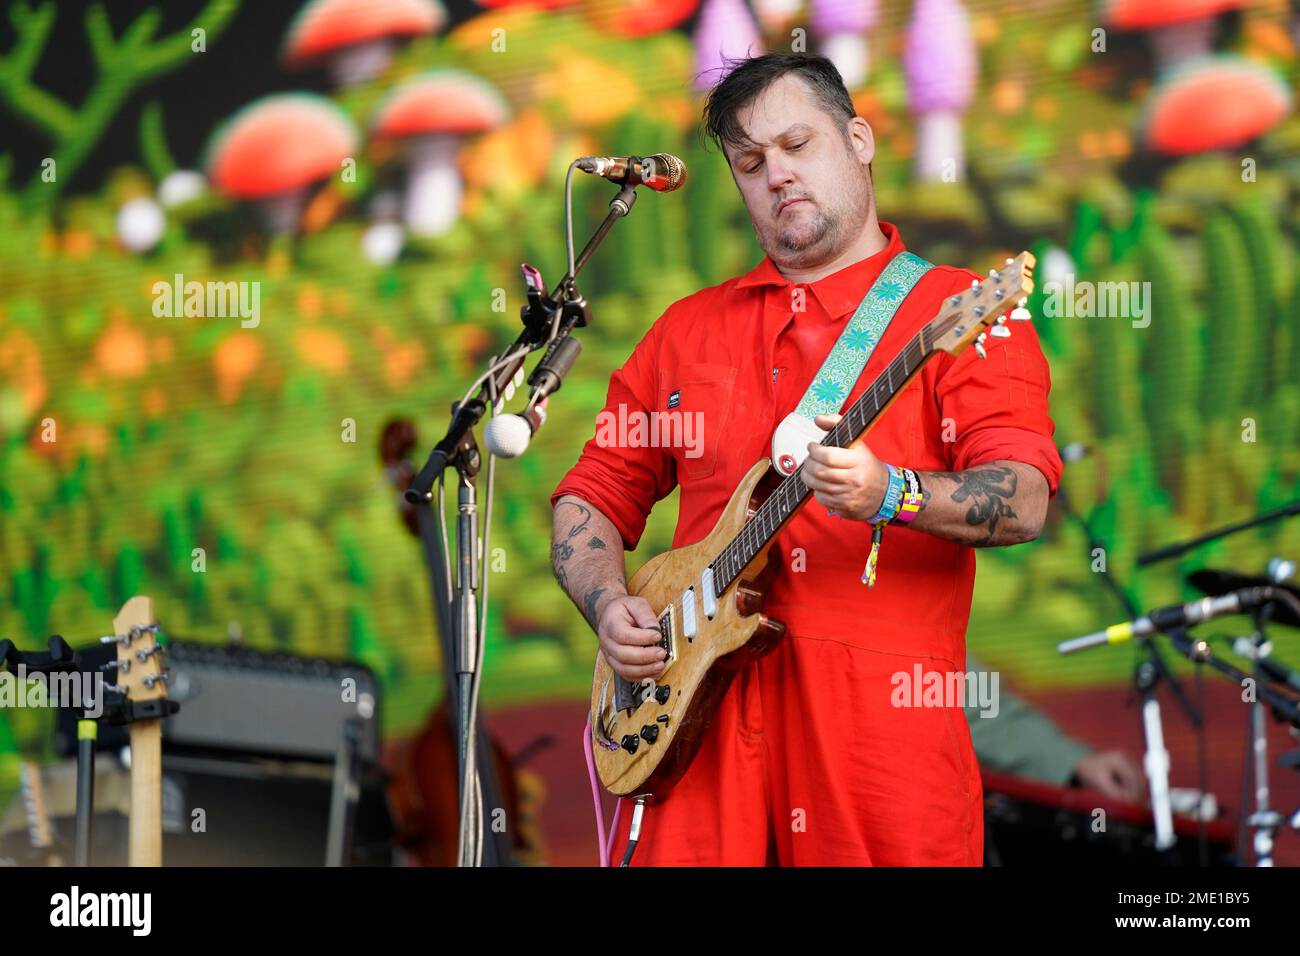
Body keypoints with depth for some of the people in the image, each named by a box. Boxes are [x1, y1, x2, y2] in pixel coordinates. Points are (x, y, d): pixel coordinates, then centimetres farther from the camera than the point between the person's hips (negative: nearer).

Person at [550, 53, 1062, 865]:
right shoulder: (688, 330, 19)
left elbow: (1024, 502, -8)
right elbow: (594, 496, 22)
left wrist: (889, 495, -26)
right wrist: (609, 607, 2)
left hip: (884, 710, -3)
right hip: (699, 700, 4)